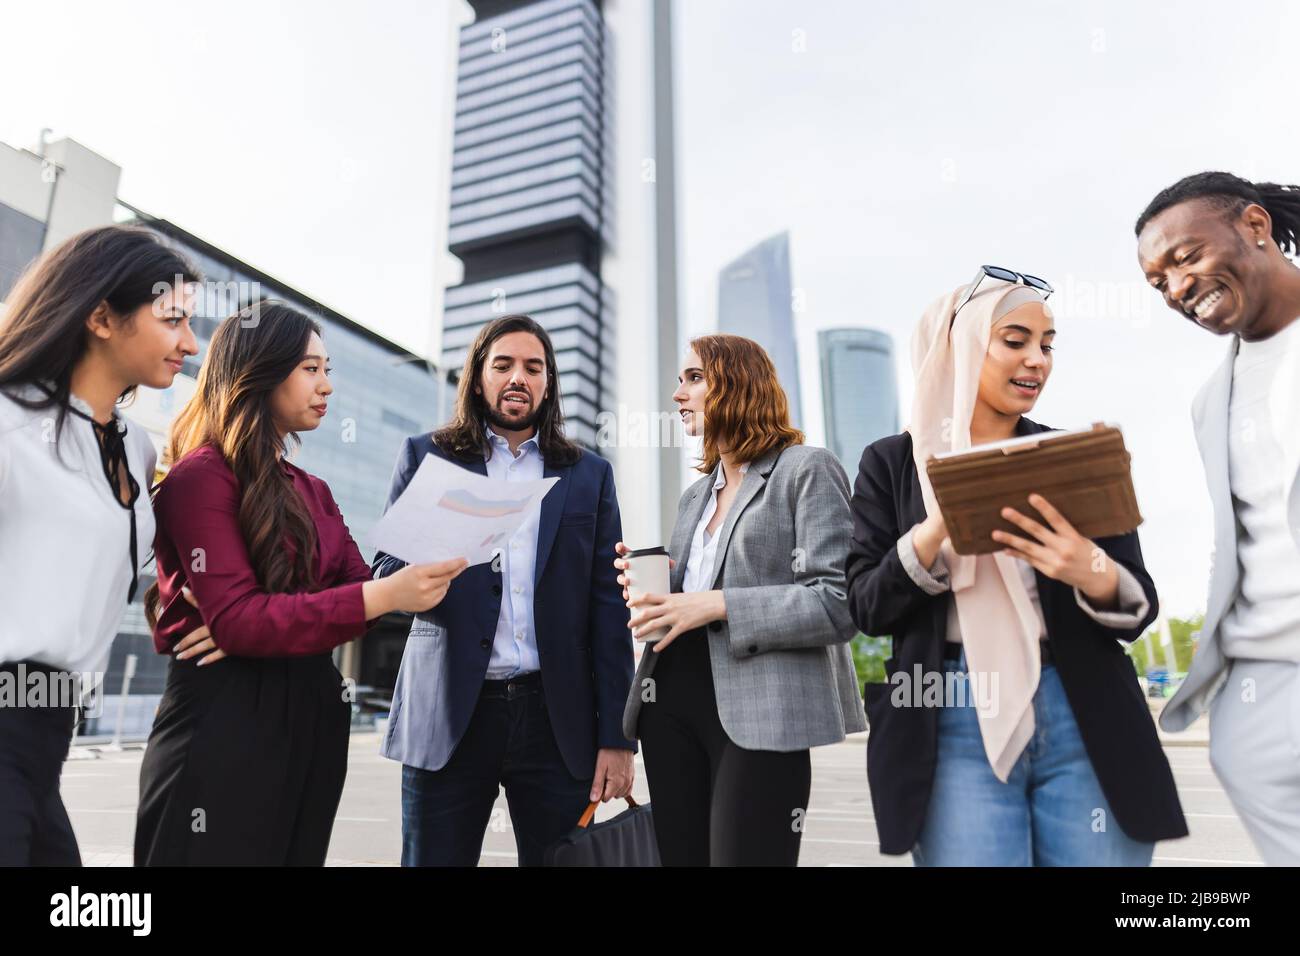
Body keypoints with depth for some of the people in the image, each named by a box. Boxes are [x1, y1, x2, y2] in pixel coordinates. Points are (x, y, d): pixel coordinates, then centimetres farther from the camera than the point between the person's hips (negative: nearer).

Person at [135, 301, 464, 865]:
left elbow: (359, 585, 3)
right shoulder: (201, 477, -9)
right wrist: (384, 596, -28)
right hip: (224, 717, -7)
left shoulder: (312, 491, 15)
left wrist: (269, 621, -17)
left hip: (312, 713, 7)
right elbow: (235, 619, -19)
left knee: (297, 853, 15)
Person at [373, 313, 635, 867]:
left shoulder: (589, 475, 10)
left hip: (558, 717, 1)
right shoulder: (425, 456, 9)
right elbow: (387, 572, 5)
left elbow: (608, 612, 5)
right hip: (448, 713, 0)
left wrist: (617, 737, -1)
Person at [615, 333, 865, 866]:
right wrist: (653, 594, 3)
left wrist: (718, 605, -18)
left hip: (759, 709, -7)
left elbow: (839, 602, -14)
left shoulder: (806, 471, -4)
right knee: (678, 855, 13)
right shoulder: (696, 495, 19)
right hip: (672, 701, 7)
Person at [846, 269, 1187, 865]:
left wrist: (1094, 575, -19)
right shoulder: (892, 462, 2)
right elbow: (865, 608, -3)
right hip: (957, 726, -2)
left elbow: (1140, 606, 4)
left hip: (1085, 724, 3)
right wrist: (935, 532, -20)